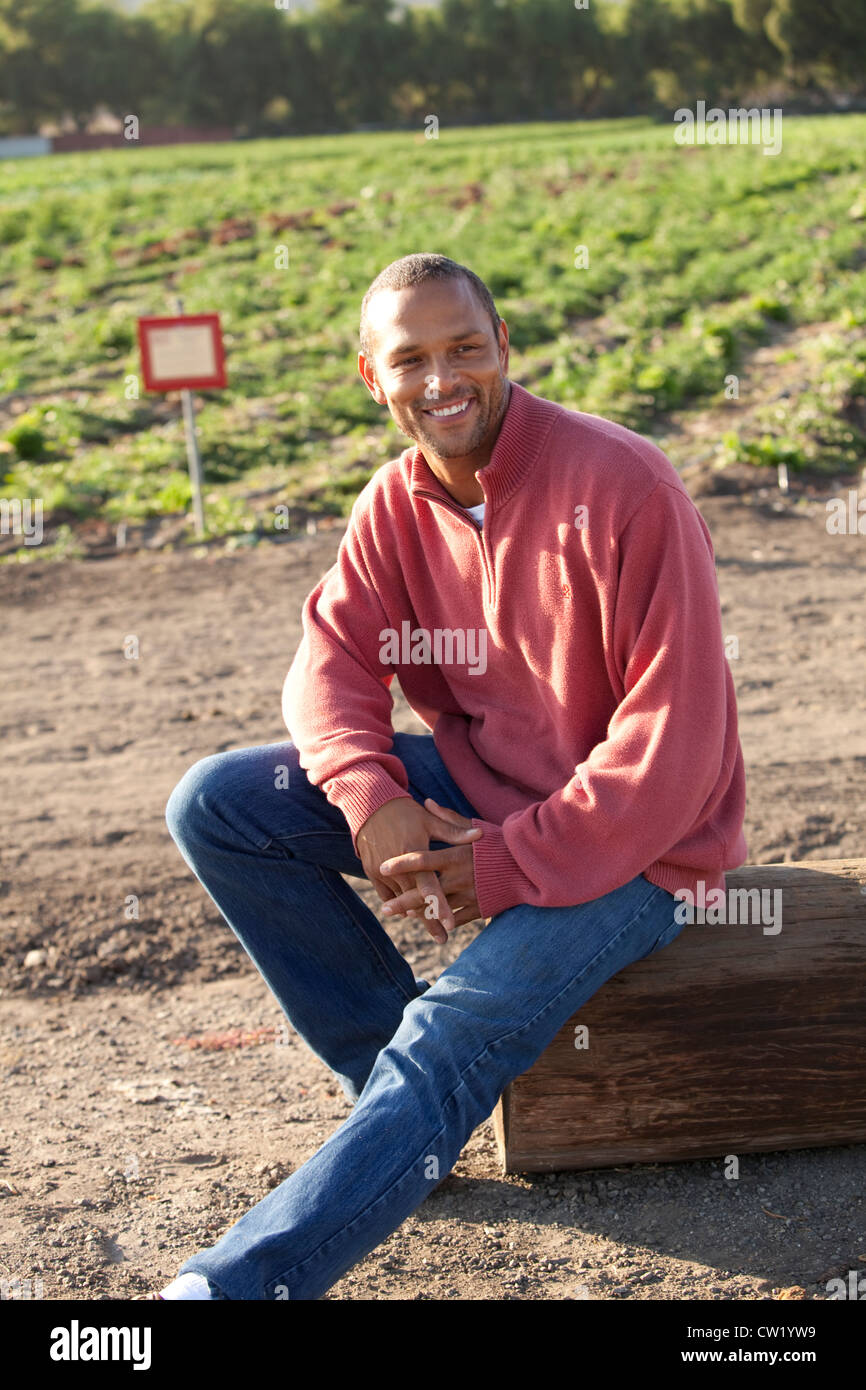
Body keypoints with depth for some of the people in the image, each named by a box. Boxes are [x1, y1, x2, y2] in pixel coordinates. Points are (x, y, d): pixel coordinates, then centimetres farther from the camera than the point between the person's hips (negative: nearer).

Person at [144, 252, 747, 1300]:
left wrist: (514, 862, -23)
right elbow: (333, 659, -4)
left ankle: (238, 1281, -22)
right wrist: (369, 798, -26)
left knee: (447, 1046, -27)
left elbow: (675, 730, -23)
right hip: (470, 782, 7)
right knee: (213, 807, -6)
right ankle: (388, 1064, -2)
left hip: (622, 836, -7)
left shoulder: (620, 486, -21)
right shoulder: (396, 503, 0)